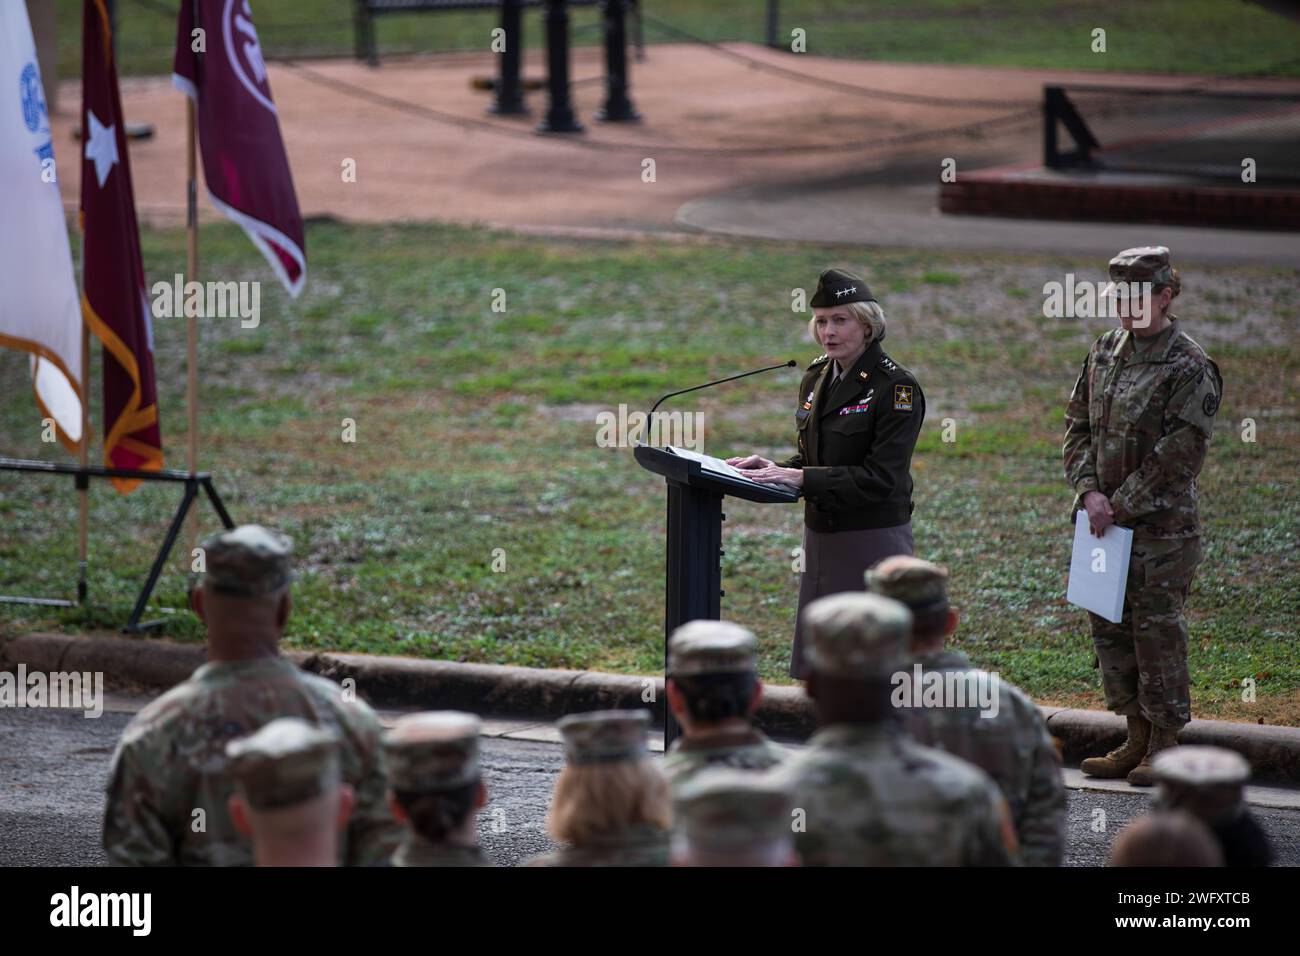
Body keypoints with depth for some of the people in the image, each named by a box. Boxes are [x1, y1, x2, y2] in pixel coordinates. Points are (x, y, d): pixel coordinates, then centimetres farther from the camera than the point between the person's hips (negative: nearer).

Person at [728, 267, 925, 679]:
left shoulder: (897, 387, -13)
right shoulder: (816, 378, 11)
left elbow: (881, 478, -19)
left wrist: (801, 478, -24)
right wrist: (772, 467, -1)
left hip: (873, 538, -8)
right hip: (821, 537, 8)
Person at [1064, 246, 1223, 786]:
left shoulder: (1188, 366, -11)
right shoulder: (1105, 352, 10)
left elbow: (1181, 451, -15)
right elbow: (1077, 427, 12)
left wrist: (1123, 504, -15)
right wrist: (1089, 492, -3)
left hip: (1161, 524, -7)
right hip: (1104, 519, 7)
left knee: (1157, 630, -2)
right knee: (1109, 628, 11)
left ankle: (1165, 748, 7)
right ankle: (1137, 740, 22)